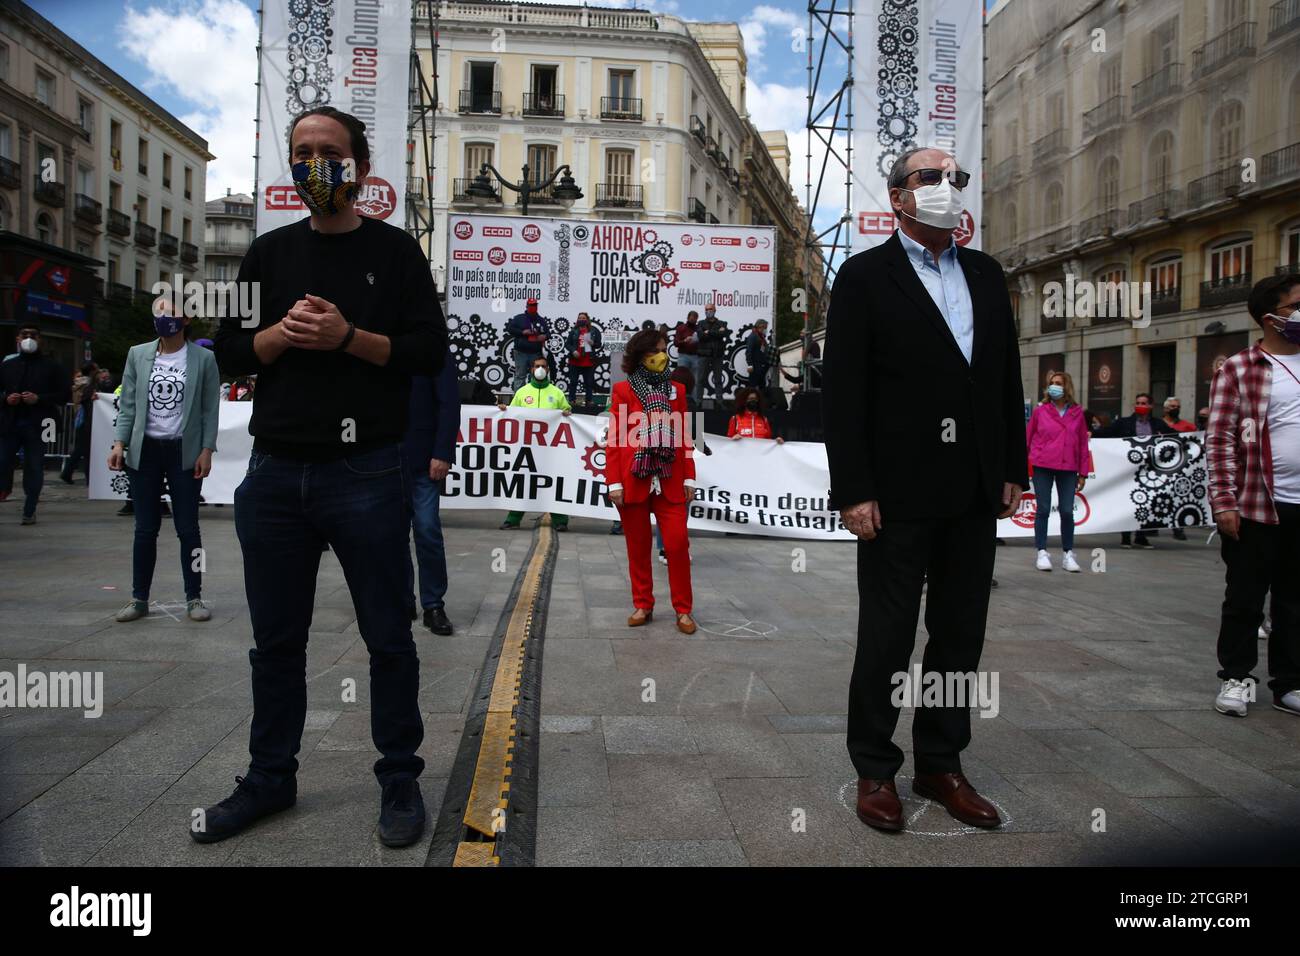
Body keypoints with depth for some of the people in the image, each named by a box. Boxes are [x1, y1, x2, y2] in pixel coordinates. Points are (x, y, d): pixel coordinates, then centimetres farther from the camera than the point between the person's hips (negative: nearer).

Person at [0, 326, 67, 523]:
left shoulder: (51, 366, 5)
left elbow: (65, 394, 1)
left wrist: (39, 399, -12)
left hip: (37, 424, -2)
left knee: (34, 467, 0)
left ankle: (29, 512, 7)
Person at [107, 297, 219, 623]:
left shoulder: (204, 358, -1)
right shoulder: (137, 354, 7)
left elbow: (210, 410, -2)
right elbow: (128, 404, 7)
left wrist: (206, 450, -9)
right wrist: (119, 443, -3)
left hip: (184, 451, -2)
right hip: (145, 450, 2)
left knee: (188, 528, 2)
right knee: (145, 528, 7)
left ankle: (194, 598, 11)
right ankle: (139, 598, 16)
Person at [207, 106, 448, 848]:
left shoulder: (394, 251, 4)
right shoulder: (270, 253, 14)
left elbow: (430, 350, -4)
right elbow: (230, 353, 11)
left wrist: (347, 335, -16)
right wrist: (281, 333, -9)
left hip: (366, 474, -4)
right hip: (274, 472, 4)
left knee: (388, 635, 4)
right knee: (276, 638, 13)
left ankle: (401, 780, 19)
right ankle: (270, 778, 29)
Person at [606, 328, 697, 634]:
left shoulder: (676, 390, 12)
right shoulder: (623, 390, 3)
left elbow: (684, 437, 10)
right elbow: (614, 439, 0)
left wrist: (689, 477, 4)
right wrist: (613, 482, -6)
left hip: (670, 481, 2)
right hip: (633, 480, -1)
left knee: (678, 543, -5)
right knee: (638, 547, 7)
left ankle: (683, 610, 7)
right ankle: (643, 606, 21)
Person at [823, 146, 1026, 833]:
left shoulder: (986, 275, 14)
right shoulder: (865, 276, -3)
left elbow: (1007, 377, 14)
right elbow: (842, 390, -9)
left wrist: (1013, 469, 9)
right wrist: (854, 490, -14)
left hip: (974, 493, 6)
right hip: (899, 492, -5)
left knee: (961, 636, 12)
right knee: (886, 638, 4)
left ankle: (941, 764, 27)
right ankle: (876, 769, 20)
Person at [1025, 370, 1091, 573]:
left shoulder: (1077, 412, 6)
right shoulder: (1040, 411, 3)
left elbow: (1083, 444, 8)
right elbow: (1028, 438, 6)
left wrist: (1083, 473, 7)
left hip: (1068, 468, 1)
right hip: (1042, 466, -1)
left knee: (1067, 511, 1)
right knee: (1043, 510, 1)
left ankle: (1067, 554, 13)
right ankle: (1042, 553, 8)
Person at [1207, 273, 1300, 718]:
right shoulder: (1237, 370, -3)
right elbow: (1220, 440, -7)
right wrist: (1224, 502, -13)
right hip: (1256, 508, -4)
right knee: (1245, 598, 4)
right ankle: (1236, 678, 16)